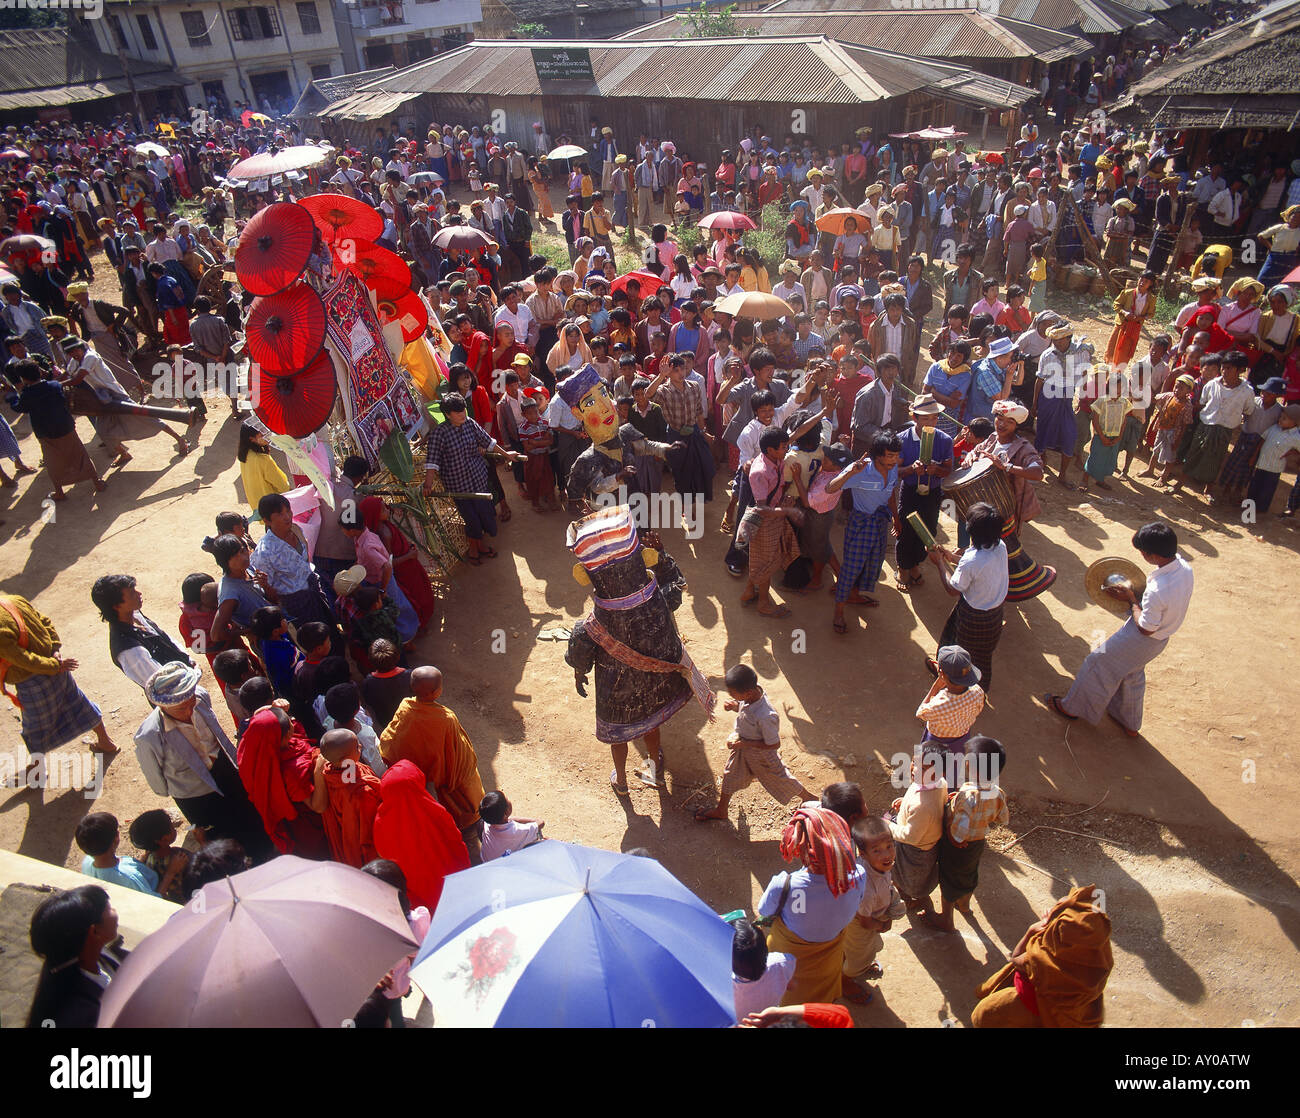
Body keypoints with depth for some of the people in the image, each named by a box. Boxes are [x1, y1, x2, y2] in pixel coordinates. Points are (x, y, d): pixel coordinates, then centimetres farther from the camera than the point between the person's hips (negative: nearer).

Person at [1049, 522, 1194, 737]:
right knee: (1133, 674, 29)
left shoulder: (1158, 591, -41)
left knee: (1099, 665, 12)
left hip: (1140, 641, -9)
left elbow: (1145, 628, -25)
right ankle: (1129, 723, 49)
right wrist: (1137, 593, -3)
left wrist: (1131, 600, -15)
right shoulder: (1184, 567, -15)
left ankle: (1072, 708, 33)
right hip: (1162, 637, 9)